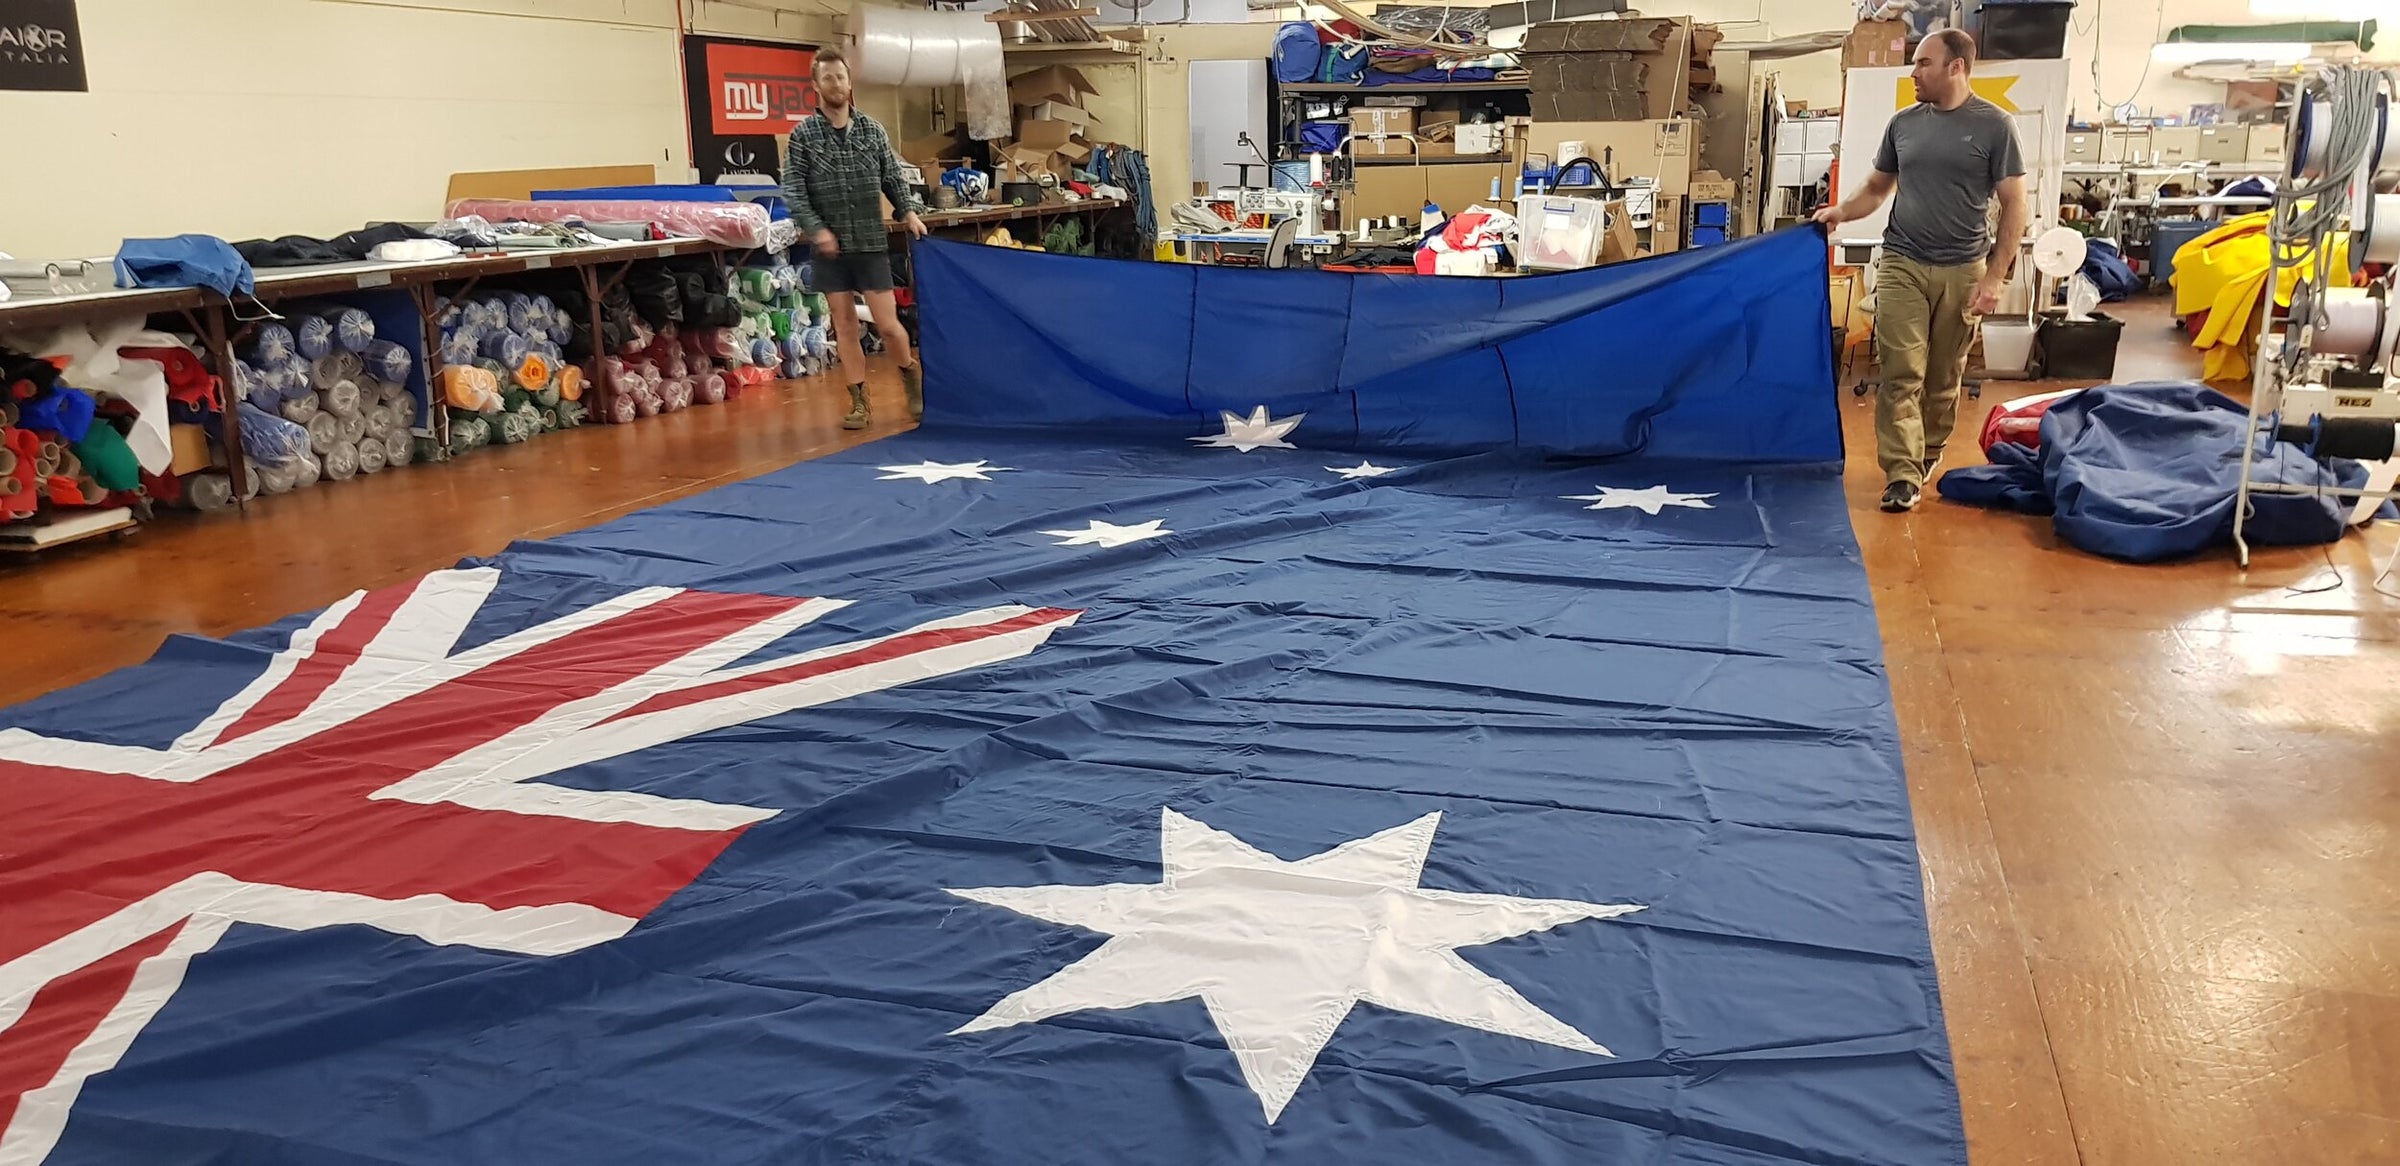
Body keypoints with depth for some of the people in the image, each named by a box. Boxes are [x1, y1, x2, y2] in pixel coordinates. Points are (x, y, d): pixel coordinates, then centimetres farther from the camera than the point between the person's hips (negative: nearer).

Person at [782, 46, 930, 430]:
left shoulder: (872, 130, 6)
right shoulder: (802, 135, 0)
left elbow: (892, 177, 10)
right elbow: (792, 190, -4)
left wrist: (908, 211, -5)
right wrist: (815, 228, -17)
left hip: (871, 242, 0)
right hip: (829, 247, 0)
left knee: (887, 324, -1)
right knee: (845, 325, 5)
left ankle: (910, 372, 28)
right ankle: (858, 401, 14)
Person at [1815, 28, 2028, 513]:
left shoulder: (1993, 125, -3)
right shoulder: (1903, 123, 7)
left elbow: (2014, 206, -3)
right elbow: (1877, 187, 18)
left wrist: (1994, 277, -9)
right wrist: (1841, 211, -4)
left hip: (1962, 271, -2)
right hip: (1902, 264, 2)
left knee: (1944, 376, 10)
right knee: (1902, 373, -6)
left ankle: (1929, 453, 29)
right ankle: (1902, 474, -6)